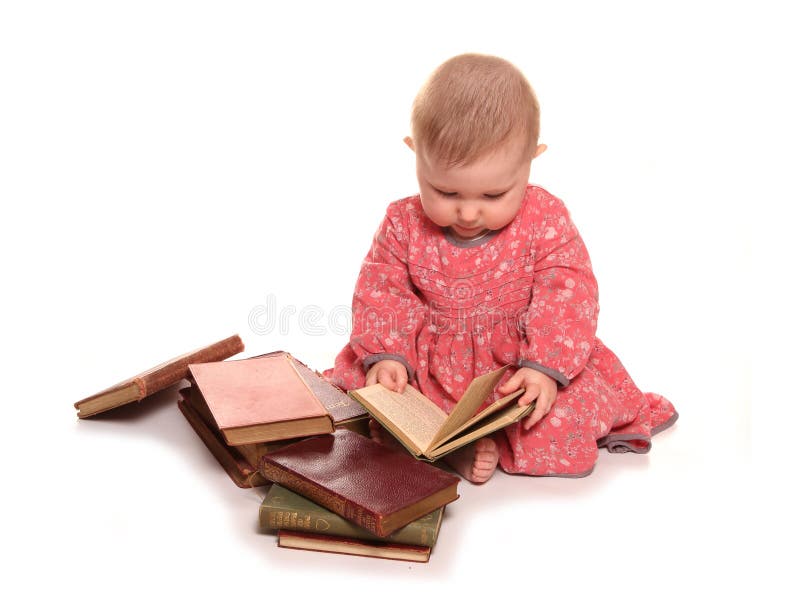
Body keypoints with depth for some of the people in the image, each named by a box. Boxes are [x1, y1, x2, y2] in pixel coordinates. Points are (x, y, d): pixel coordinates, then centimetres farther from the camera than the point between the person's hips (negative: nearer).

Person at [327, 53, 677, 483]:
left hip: (518, 364, -1)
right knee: (360, 379, -20)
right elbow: (380, 292, -4)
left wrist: (545, 366, -28)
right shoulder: (404, 223, -6)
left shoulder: (547, 220, -11)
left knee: (568, 419, -25)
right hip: (429, 365, 2)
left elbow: (567, 297, -14)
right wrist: (385, 354, -21)